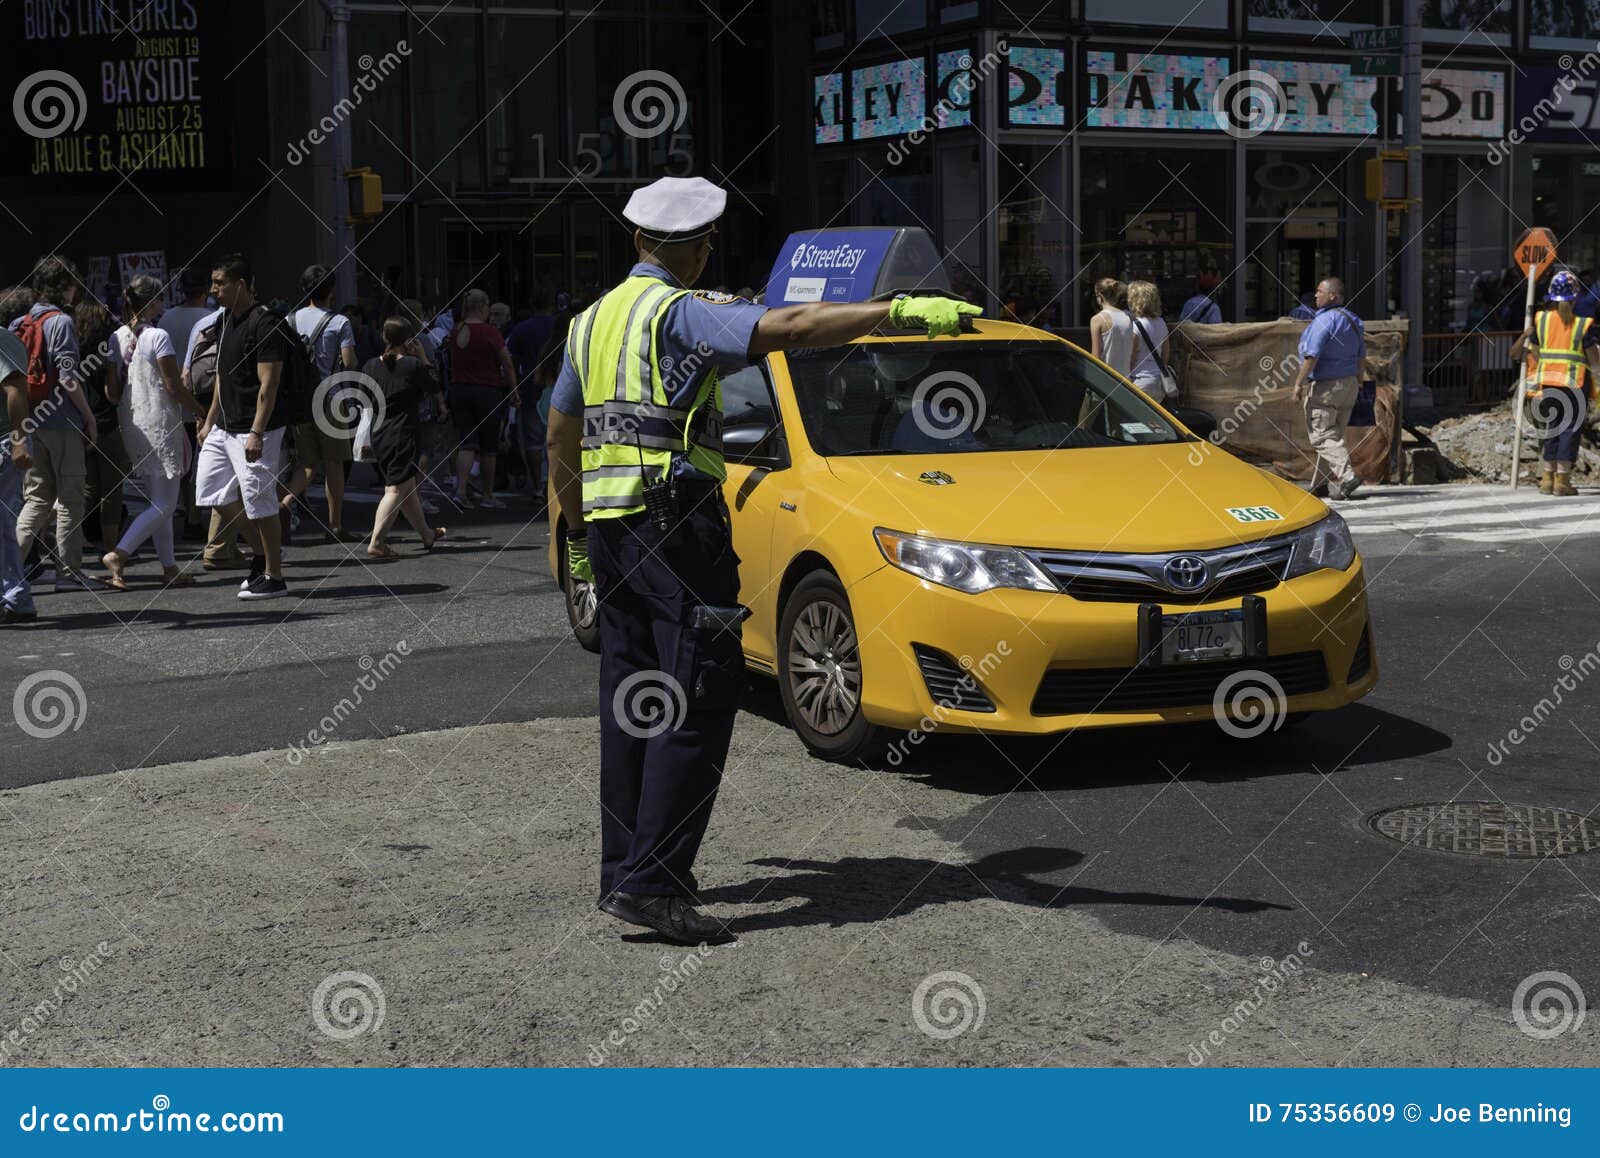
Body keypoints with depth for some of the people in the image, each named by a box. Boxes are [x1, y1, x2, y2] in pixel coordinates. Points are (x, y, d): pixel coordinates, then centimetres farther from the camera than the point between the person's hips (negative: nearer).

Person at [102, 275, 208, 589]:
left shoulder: (119, 337, 7)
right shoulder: (158, 336, -14)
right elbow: (173, 386, -13)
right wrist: (201, 412, 0)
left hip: (133, 423, 8)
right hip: (161, 424, -8)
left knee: (158, 502, 15)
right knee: (165, 505, -4)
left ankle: (170, 568, 17)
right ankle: (118, 554, -15)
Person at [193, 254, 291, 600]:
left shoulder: (264, 324, -16)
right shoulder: (227, 319, 13)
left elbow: (268, 384, -20)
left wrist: (256, 434, -25)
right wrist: (209, 422, 21)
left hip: (254, 430, -10)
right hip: (224, 428, 10)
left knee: (259, 501, -4)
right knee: (211, 491, 12)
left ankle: (274, 577, 7)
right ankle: (261, 552, 25)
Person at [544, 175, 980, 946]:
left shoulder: (593, 319, 17)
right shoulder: (680, 313, -8)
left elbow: (560, 437, 25)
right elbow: (787, 327, -25)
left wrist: (578, 534, 34)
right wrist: (900, 311, -30)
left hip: (609, 524, 9)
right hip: (675, 521, -9)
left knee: (631, 701, 14)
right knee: (699, 701, -9)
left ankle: (623, 870, 20)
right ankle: (650, 881, -15)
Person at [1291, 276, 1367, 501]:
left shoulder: (1324, 320, -18)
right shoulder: (1353, 320, 10)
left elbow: (1311, 356, -22)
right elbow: (1361, 355, 16)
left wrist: (1299, 383, -17)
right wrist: (1358, 381, 24)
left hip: (1323, 386, -9)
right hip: (1348, 383, 9)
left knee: (1323, 436, -6)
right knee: (1332, 434, 14)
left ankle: (1347, 476, -22)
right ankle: (1320, 484, 20)